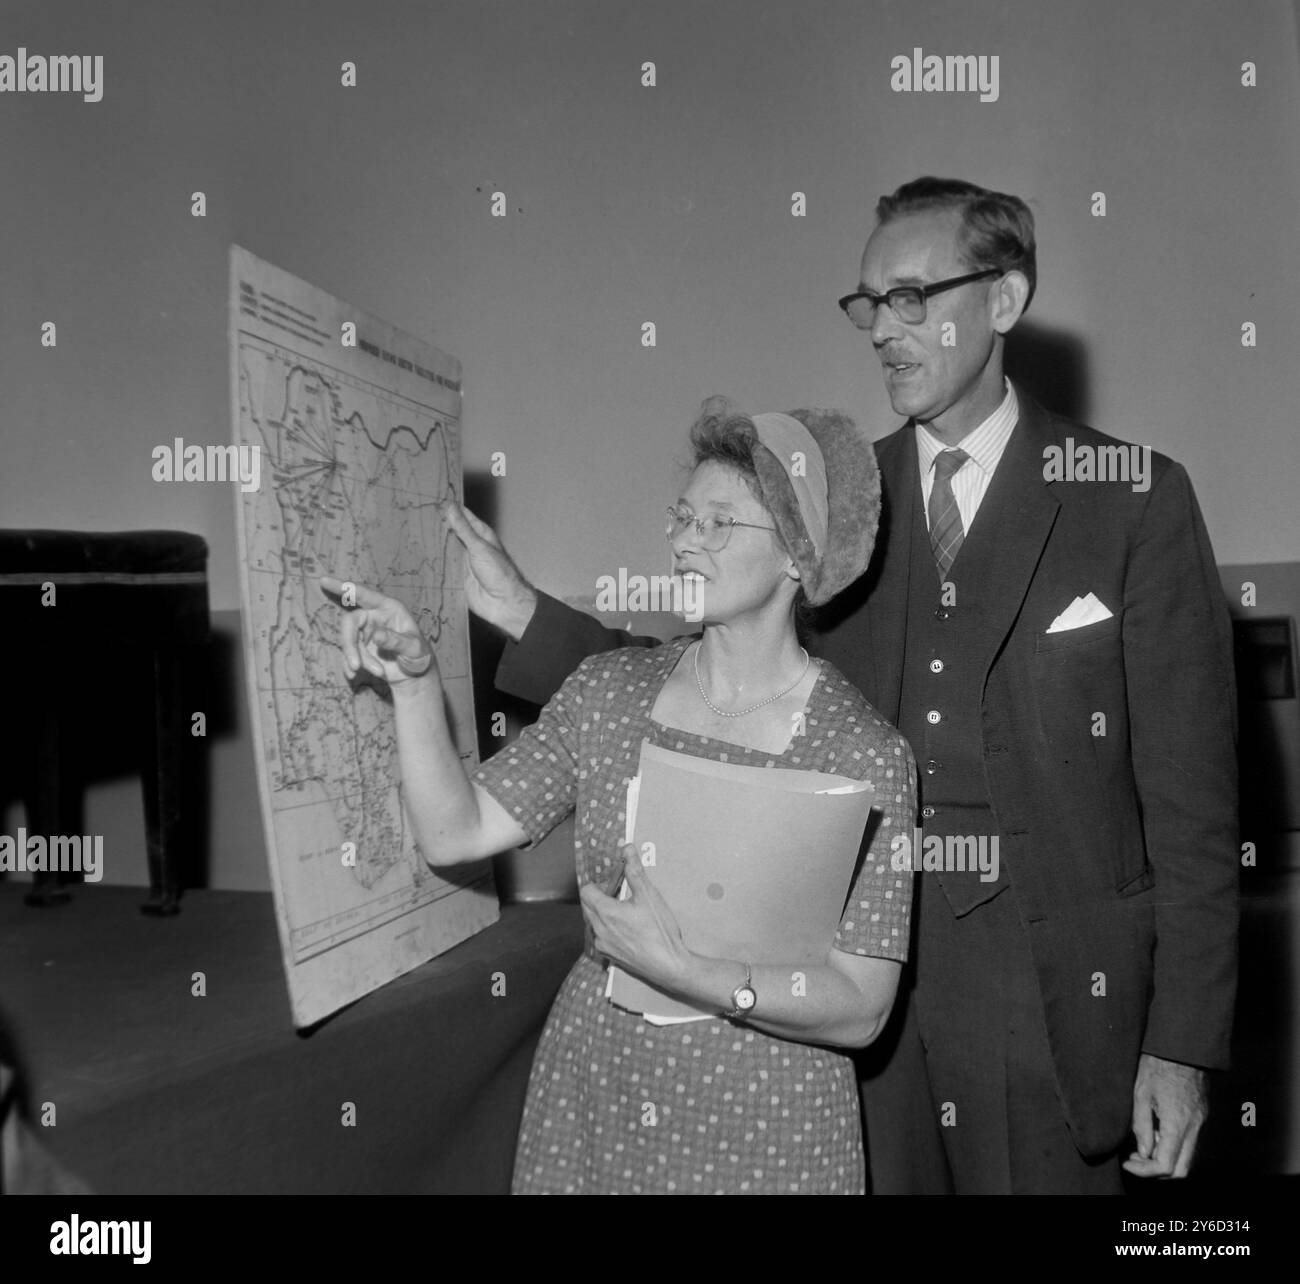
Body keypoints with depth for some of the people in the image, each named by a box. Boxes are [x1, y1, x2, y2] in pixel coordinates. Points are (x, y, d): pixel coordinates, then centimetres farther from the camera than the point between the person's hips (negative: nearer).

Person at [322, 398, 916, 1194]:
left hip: (761, 1126, -3)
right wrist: (415, 681, -17)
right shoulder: (608, 691, -3)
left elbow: (861, 1010, -17)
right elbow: (455, 834, -6)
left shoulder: (863, 756, -15)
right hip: (589, 1097, 4)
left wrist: (686, 972, -27)